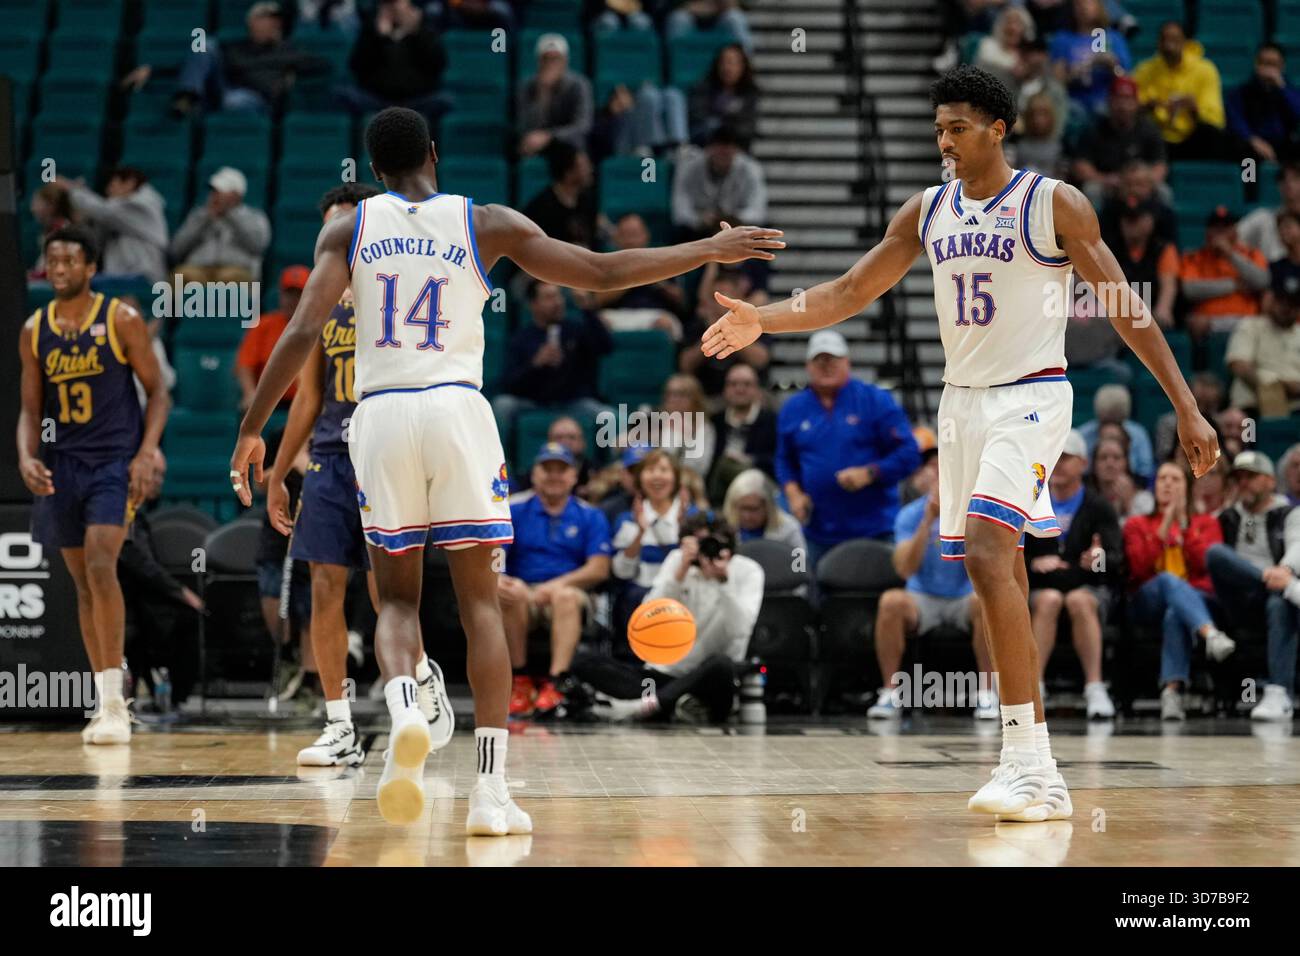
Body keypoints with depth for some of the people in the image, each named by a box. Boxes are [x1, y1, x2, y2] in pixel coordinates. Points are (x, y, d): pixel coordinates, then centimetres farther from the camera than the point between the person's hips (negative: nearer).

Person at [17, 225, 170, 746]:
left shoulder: (121, 320, -4)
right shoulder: (34, 330, 8)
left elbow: (158, 392, -1)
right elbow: (30, 408, 11)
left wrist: (146, 455, -13)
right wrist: (27, 456, -7)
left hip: (115, 459, -5)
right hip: (61, 466, 5)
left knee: (100, 566, -21)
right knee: (82, 583, 7)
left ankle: (112, 697, -18)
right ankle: (108, 703, 15)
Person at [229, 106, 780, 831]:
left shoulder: (349, 228, 8)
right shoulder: (487, 224, 6)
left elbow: (305, 331, -4)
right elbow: (601, 272, 5)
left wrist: (253, 429, 0)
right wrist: (710, 250, 15)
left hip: (379, 414, 1)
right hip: (457, 409, -1)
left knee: (397, 598, 14)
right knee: (481, 602, 4)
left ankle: (404, 711, -18)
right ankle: (491, 791, -3)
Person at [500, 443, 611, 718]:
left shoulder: (591, 517, 12)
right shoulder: (514, 512, 12)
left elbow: (599, 570, 0)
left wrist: (553, 586, -13)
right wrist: (497, 579, -24)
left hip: (572, 595, -1)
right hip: (525, 596, 1)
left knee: (565, 596, -37)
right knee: (512, 593, -35)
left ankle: (554, 683, -47)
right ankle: (520, 681, -29)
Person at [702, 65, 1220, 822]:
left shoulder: (1054, 204, -7)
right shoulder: (928, 211, 9)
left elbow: (1126, 307, -7)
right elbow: (851, 293, 11)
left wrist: (1187, 407, -11)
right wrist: (763, 321, -4)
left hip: (1030, 397, -6)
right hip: (963, 398, 6)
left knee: (985, 550, -24)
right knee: (1001, 583, 6)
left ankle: (1026, 761, -23)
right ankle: (1041, 779, 11)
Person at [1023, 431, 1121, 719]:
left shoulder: (1098, 508, 6)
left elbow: (1117, 562, -8)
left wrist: (1099, 561, -32)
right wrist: (1033, 564, -16)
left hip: (1090, 590, -1)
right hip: (1037, 590, 1)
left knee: (1078, 600, -36)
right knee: (1050, 599, -34)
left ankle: (1094, 688, -41)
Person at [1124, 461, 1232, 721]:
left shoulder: (1206, 523, 21)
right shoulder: (1137, 524, 21)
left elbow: (1204, 565, 0)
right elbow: (1139, 568, 0)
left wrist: (1184, 524, -5)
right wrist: (1165, 527, -6)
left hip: (1197, 598, 0)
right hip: (1148, 604, 0)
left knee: (1175, 615, -38)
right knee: (1169, 579, -38)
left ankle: (1172, 691, -56)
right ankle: (1211, 634, -66)